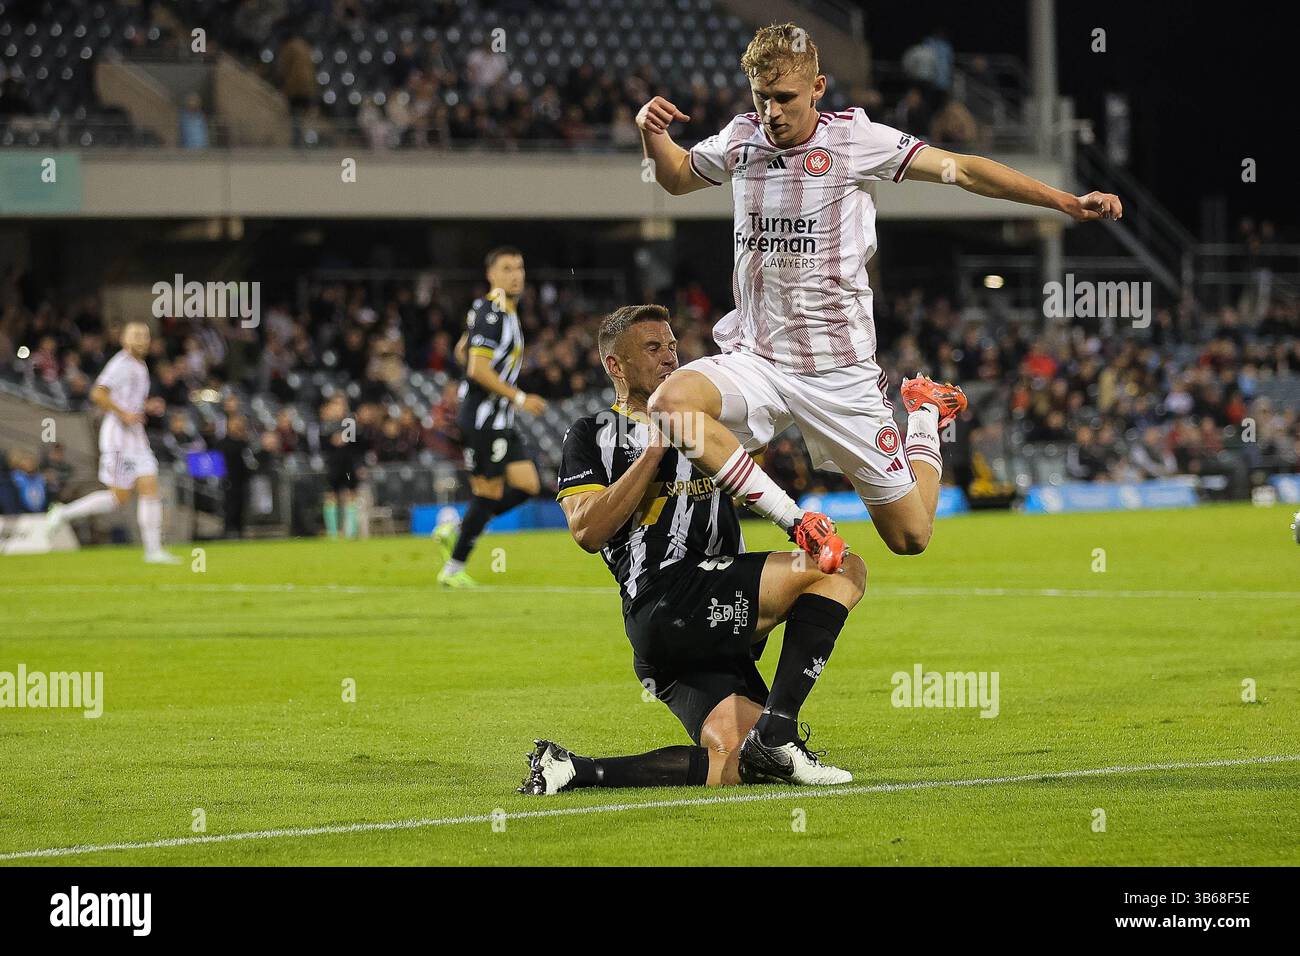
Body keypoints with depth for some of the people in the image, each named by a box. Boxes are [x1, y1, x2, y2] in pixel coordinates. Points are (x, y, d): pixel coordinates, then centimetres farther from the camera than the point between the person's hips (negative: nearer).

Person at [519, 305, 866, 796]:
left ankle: (571, 770, -9)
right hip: (663, 605, -8)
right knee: (843, 568, -19)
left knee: (736, 768, -12)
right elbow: (589, 530, -6)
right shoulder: (593, 436, 10)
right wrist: (655, 450, -8)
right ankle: (776, 732, -28)